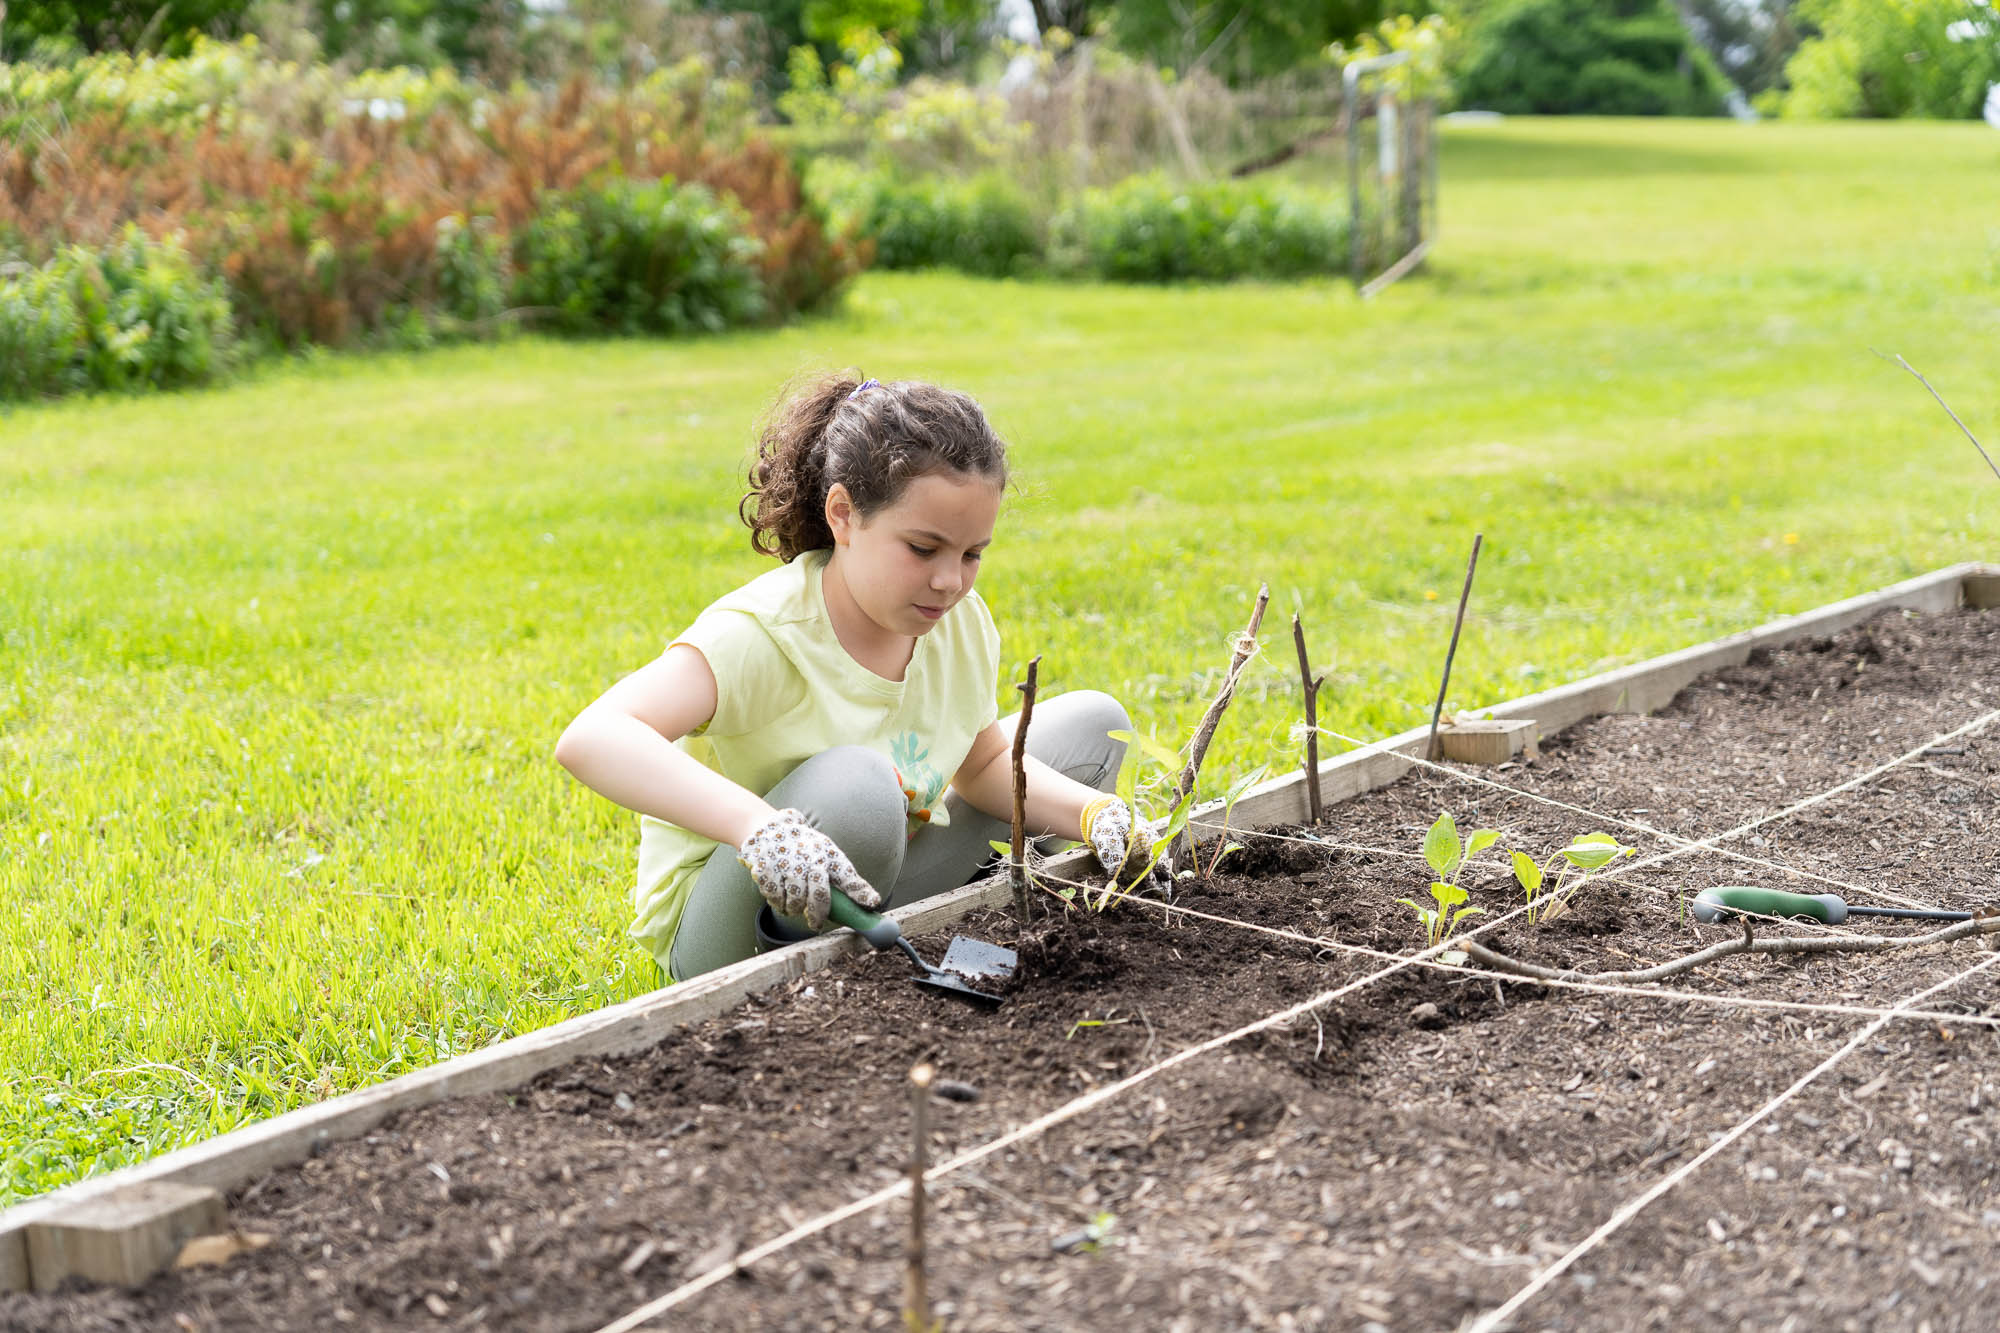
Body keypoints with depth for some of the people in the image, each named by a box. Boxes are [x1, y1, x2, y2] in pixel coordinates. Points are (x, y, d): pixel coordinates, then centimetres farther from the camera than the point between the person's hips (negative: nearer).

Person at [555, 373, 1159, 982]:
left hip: (868, 892, 7)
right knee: (857, 786, -40)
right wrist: (755, 823, -57)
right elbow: (590, 739, -43)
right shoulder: (765, 634, -29)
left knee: (1092, 723, 6)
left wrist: (1095, 812, -11)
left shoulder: (962, 623, -7)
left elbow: (985, 764, 10)